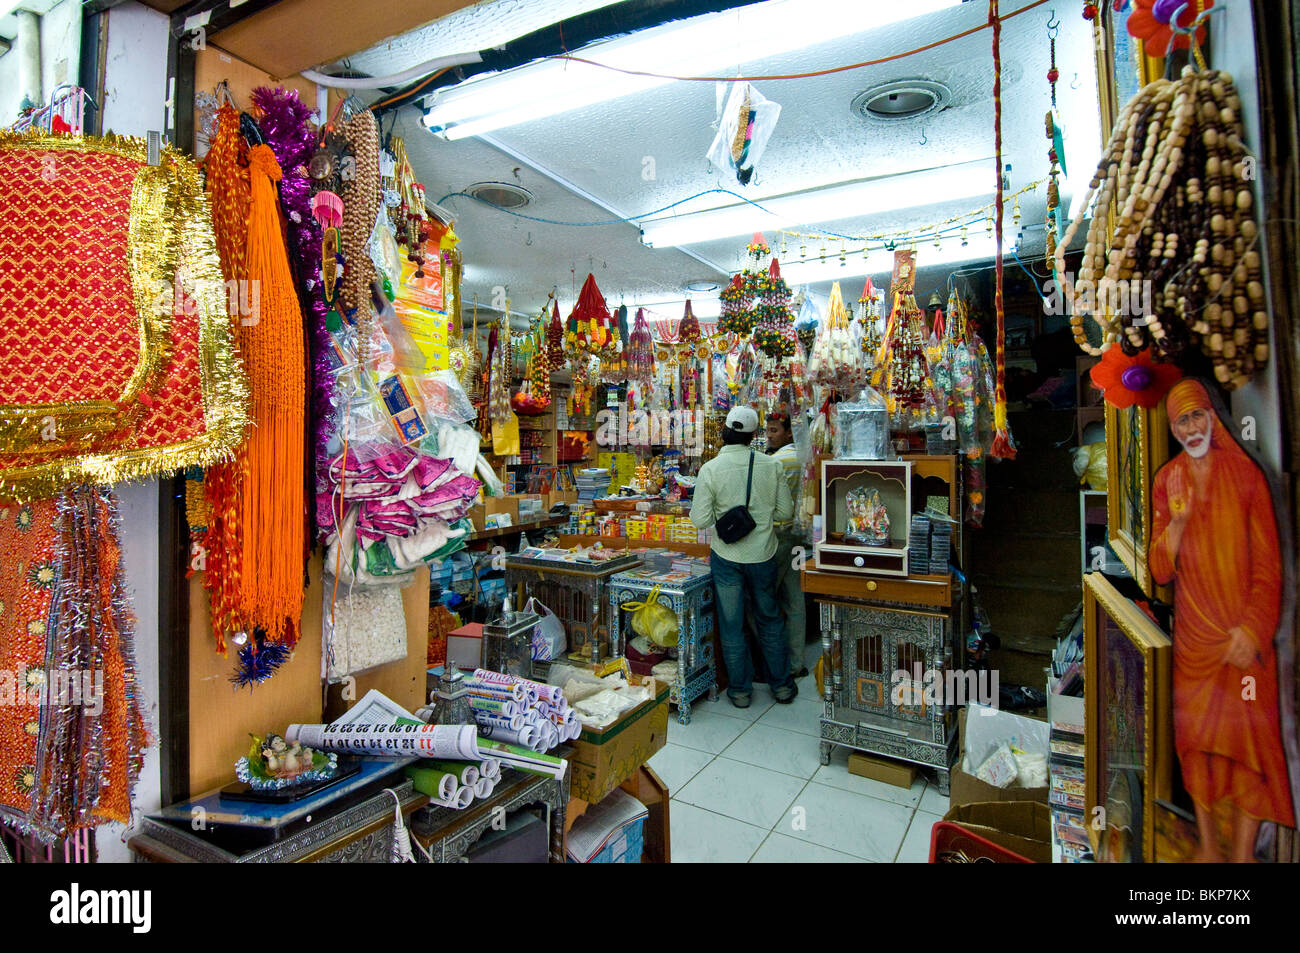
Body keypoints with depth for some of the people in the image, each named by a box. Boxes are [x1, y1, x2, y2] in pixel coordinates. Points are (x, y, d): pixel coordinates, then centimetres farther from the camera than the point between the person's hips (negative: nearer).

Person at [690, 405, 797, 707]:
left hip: (726, 557, -2)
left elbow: (700, 520, -14)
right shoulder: (771, 465, -8)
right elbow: (785, 511, -2)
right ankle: (781, 685, 31)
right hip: (763, 555, 2)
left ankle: (740, 690, 24)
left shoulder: (710, 469, -14)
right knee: (769, 620, 20)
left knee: (731, 625, 12)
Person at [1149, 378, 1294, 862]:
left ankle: (1243, 853, 13)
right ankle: (1207, 843, 25)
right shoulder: (1166, 481, 0)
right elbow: (1160, 572, -3)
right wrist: (1176, 522, -19)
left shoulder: (1245, 474, -5)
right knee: (1196, 736, 9)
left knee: (1249, 737, 0)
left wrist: (1252, 628, -13)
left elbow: (1268, 564, -4)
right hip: (1193, 632, 2)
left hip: (1244, 634, -2)